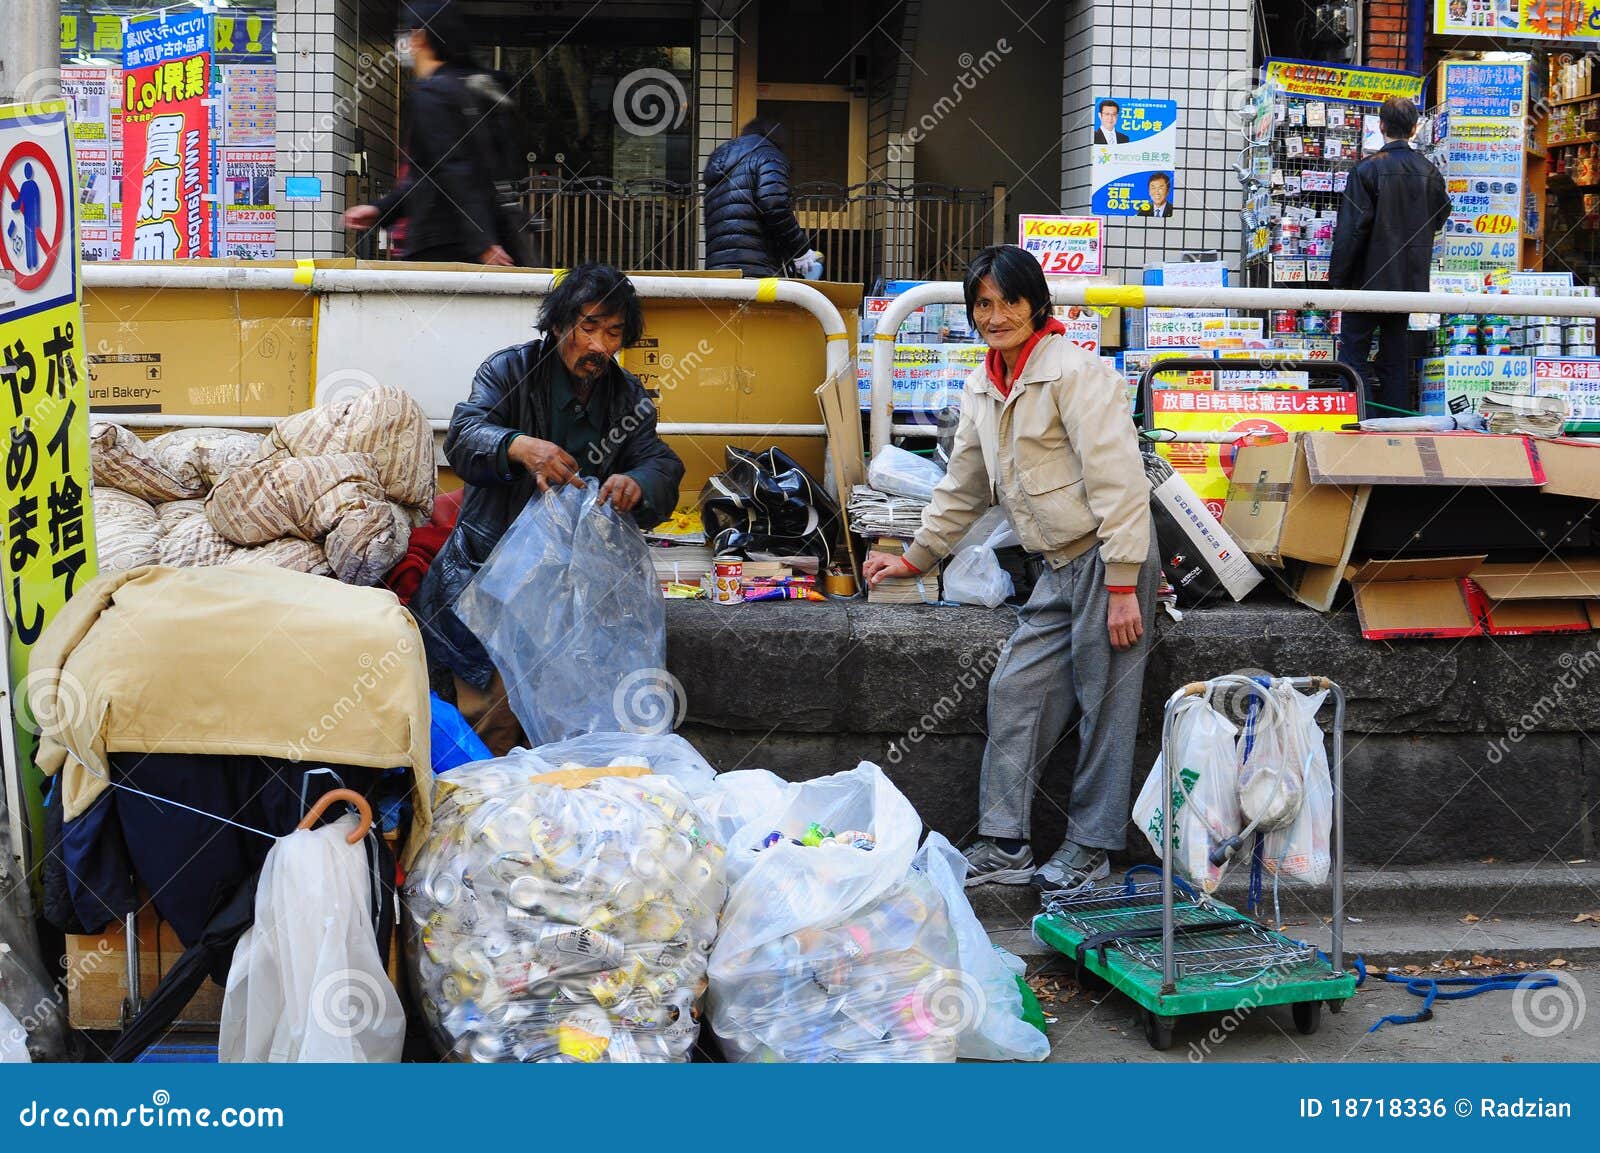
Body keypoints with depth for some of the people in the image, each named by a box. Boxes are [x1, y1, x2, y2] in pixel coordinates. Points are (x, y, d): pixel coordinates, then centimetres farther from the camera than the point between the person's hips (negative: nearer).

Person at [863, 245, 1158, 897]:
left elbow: (1119, 482, -18)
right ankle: (1004, 846, 11)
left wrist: (1122, 587, -21)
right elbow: (962, 487, 25)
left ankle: (1090, 848, 12)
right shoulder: (984, 388, 13)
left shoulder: (1074, 372, -14)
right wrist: (915, 559, 28)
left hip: (1109, 560, -8)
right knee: (1014, 692, 4)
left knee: (1104, 705, 0)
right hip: (1056, 572, 8)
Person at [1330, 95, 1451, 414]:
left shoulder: (1368, 169, -12)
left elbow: (1350, 229, -14)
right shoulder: (1430, 172, 3)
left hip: (1369, 279, -5)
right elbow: (1440, 218, 16)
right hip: (1410, 280, 5)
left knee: (1353, 354, -1)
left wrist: (1337, 276, -8)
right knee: (1396, 358, 12)